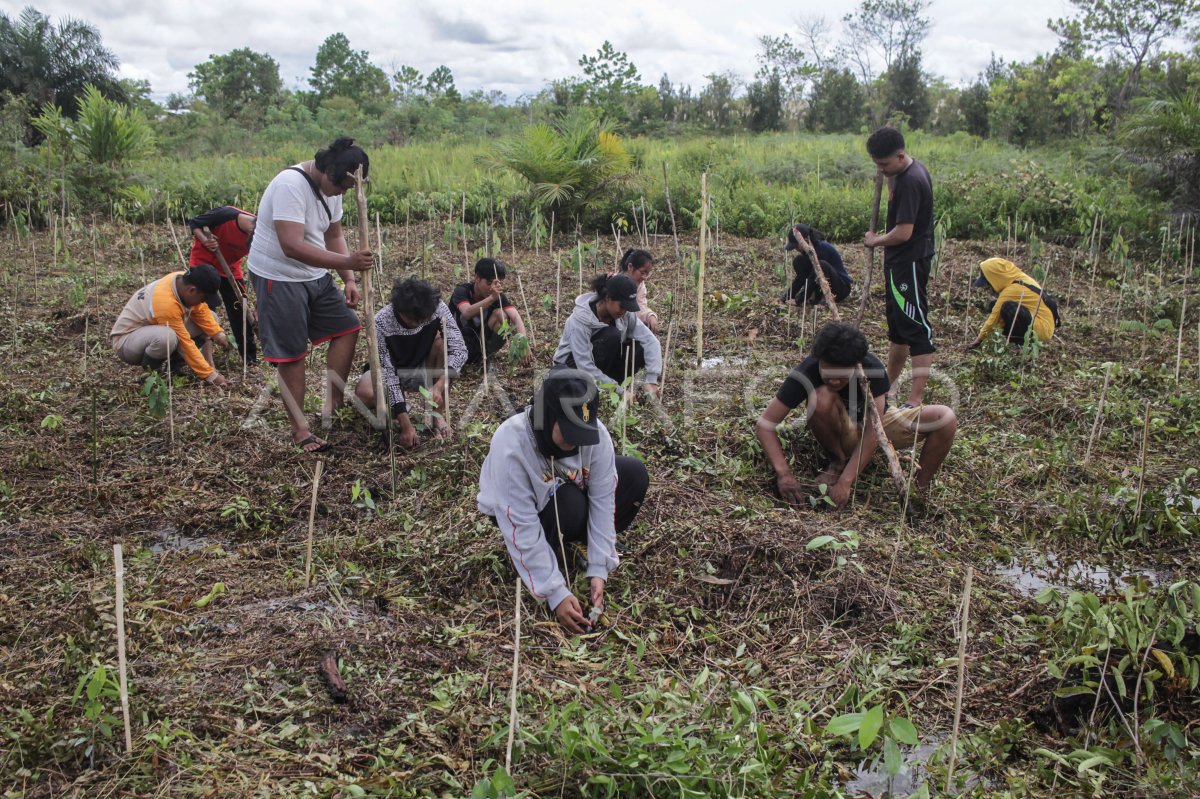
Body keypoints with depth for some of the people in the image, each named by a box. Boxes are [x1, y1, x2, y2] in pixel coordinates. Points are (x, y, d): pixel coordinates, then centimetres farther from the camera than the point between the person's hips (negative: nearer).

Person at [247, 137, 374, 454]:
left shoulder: (331, 187, 1)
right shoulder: (291, 185, -26)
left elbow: (333, 236, 12)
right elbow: (292, 246, -35)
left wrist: (349, 280, 1)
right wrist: (348, 262, -39)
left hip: (315, 275, 9)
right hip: (278, 277, -8)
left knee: (346, 326, 6)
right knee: (291, 353, -3)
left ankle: (333, 404, 15)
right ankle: (299, 429, 9)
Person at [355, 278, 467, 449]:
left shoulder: (438, 308, -25)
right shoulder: (381, 323, -30)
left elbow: (460, 350, -27)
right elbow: (387, 372, -30)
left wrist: (439, 385, -45)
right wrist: (406, 425, -36)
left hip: (423, 370, 2)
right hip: (391, 371, -2)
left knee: (442, 338, -28)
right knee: (364, 393, -33)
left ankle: (439, 414, -17)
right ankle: (396, 409, 3)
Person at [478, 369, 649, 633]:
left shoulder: (595, 433, -28)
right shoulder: (510, 446, -40)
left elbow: (602, 500, -22)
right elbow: (522, 529, -36)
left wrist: (598, 569, -26)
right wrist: (556, 593, -35)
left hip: (570, 490, 5)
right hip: (515, 511, -5)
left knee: (634, 474, -14)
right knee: (570, 502, -36)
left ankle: (578, 541, 0)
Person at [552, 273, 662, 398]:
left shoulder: (625, 314, -13)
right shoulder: (580, 319, -29)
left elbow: (650, 340, -15)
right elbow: (585, 367, -32)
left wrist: (652, 380, -28)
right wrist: (620, 391, -33)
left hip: (602, 365, 6)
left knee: (640, 350, -18)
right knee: (612, 336, -30)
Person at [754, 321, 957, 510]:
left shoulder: (873, 369, -28)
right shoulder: (806, 373, -29)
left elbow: (872, 431, -29)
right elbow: (764, 424, -29)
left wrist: (845, 482, -36)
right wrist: (783, 474, -40)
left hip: (875, 423, 1)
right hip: (841, 432, -1)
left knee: (945, 418, -23)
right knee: (823, 396, -35)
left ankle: (920, 491, -8)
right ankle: (838, 461, -9)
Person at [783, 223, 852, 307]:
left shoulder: (822, 248, -25)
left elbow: (814, 277, -26)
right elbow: (801, 277, 4)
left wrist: (798, 300, -24)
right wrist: (787, 297, -4)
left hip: (842, 286, -8)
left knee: (822, 265, -37)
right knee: (798, 261, -8)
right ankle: (816, 296, -4)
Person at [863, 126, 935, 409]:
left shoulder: (911, 182, -23)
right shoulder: (910, 170, 8)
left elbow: (903, 232, -26)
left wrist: (875, 241, -7)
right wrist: (888, 177, 4)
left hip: (910, 263, -11)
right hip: (899, 261, 11)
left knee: (916, 327, -9)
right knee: (898, 323, 20)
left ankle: (916, 399, -8)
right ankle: (889, 384, 34)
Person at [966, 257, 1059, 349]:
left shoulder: (1010, 291, -20)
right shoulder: (1020, 278, 5)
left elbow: (995, 316, -13)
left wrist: (979, 339, -5)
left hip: (1042, 329, -9)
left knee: (1007, 307, -27)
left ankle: (1023, 341, -9)